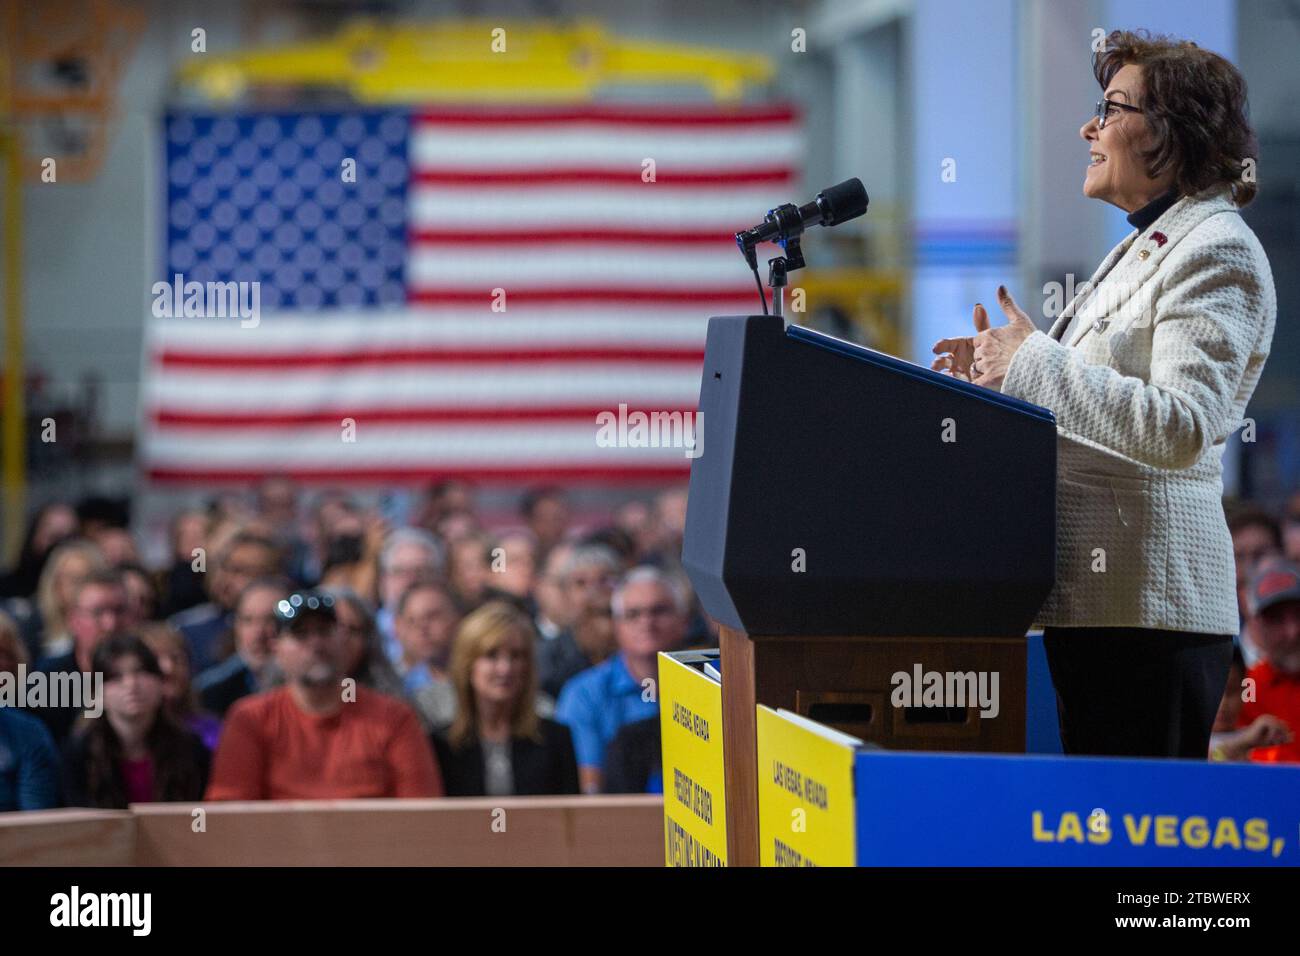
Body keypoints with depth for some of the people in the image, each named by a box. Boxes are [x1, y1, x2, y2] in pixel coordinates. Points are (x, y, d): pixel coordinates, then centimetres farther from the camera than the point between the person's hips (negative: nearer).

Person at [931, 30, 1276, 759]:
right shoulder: (1147, 248, 21)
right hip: (1094, 597, 10)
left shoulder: (1217, 250, -11)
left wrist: (1035, 359, -18)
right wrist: (1006, 372, 14)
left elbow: (1180, 428, -23)